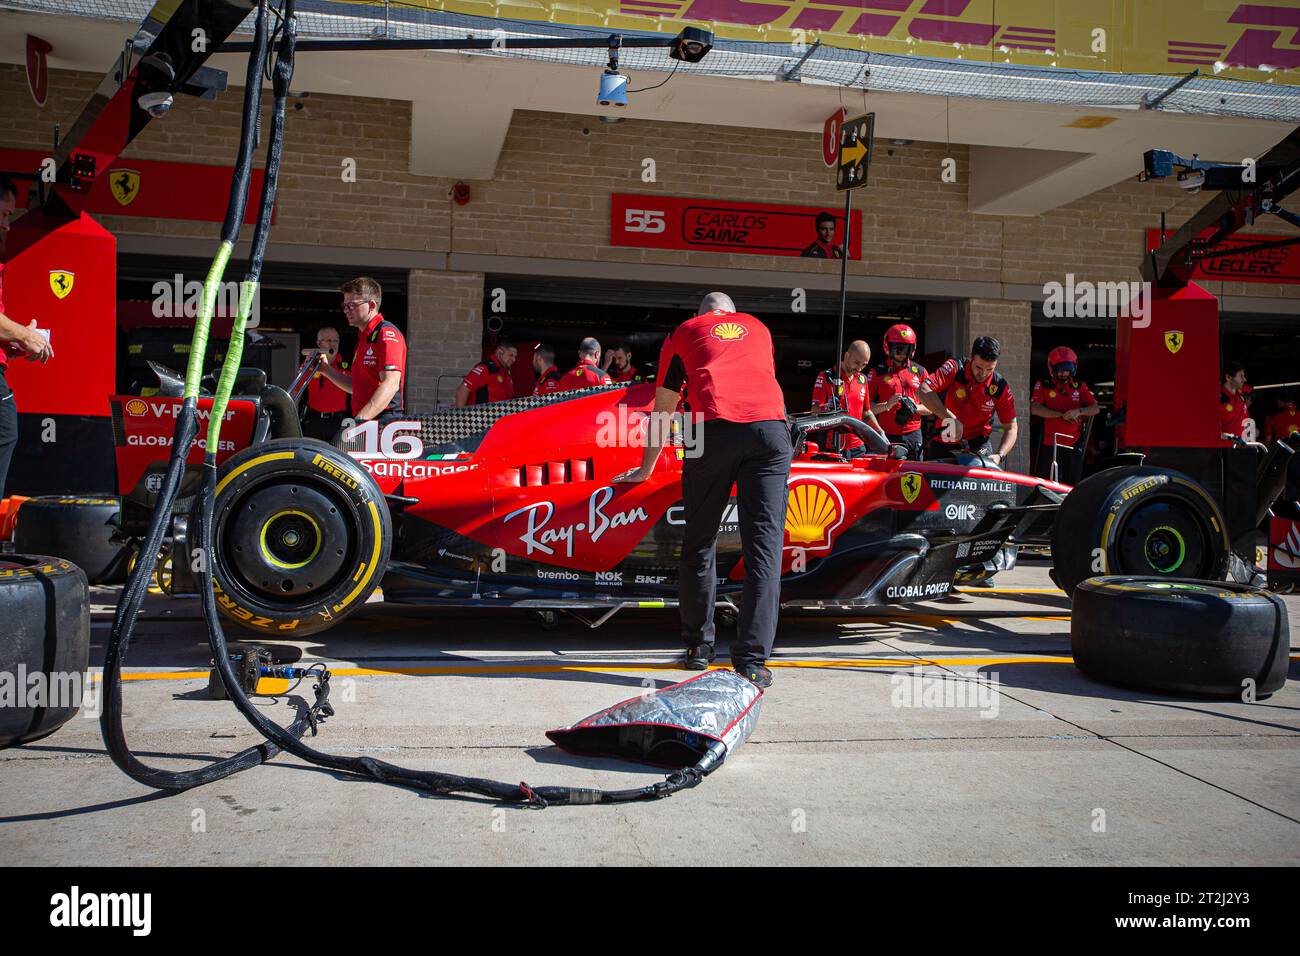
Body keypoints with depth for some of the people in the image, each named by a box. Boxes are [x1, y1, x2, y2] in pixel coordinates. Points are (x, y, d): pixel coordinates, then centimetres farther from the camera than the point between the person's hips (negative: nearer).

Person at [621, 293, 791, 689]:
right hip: (771, 429, 1)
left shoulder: (682, 332, 26)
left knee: (699, 542, 13)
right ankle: (752, 660, -8)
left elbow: (663, 411, 26)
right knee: (764, 544, -1)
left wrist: (647, 468, 38)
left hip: (714, 430, -1)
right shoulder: (758, 327, 33)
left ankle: (699, 645, 20)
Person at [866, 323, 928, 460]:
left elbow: (930, 406, 12)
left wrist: (915, 408, -8)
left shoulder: (920, 372, 13)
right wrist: (887, 405, -16)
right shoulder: (878, 372, 6)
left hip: (913, 434, 2)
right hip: (887, 436, -2)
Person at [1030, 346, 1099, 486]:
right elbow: (1034, 409, -11)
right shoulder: (1043, 385, 3)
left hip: (1074, 445, 3)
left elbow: (1095, 408, 4)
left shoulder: (1079, 386, 11)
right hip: (1050, 444, -3)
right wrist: (1062, 415, -17)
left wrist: (1079, 411, -17)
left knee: (1072, 485, 5)